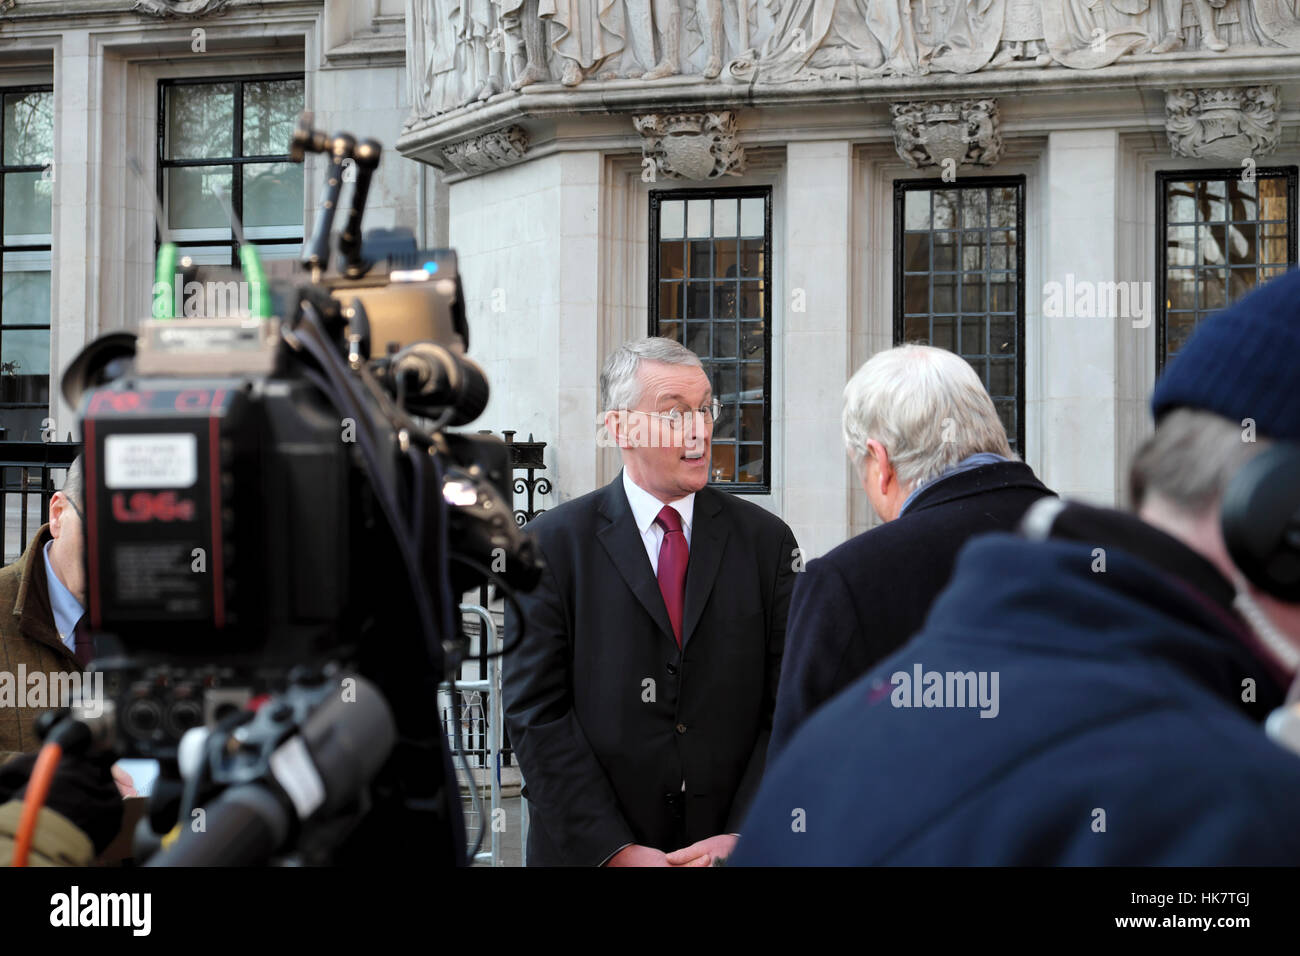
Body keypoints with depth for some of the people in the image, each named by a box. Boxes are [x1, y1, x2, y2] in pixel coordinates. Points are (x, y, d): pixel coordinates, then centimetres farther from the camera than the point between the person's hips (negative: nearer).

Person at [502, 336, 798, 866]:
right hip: (589, 852, -2)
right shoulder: (552, 544, -4)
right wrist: (616, 850, -15)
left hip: (733, 848, 2)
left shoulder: (766, 540, 2)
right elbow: (537, 712, -8)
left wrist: (742, 837, -13)